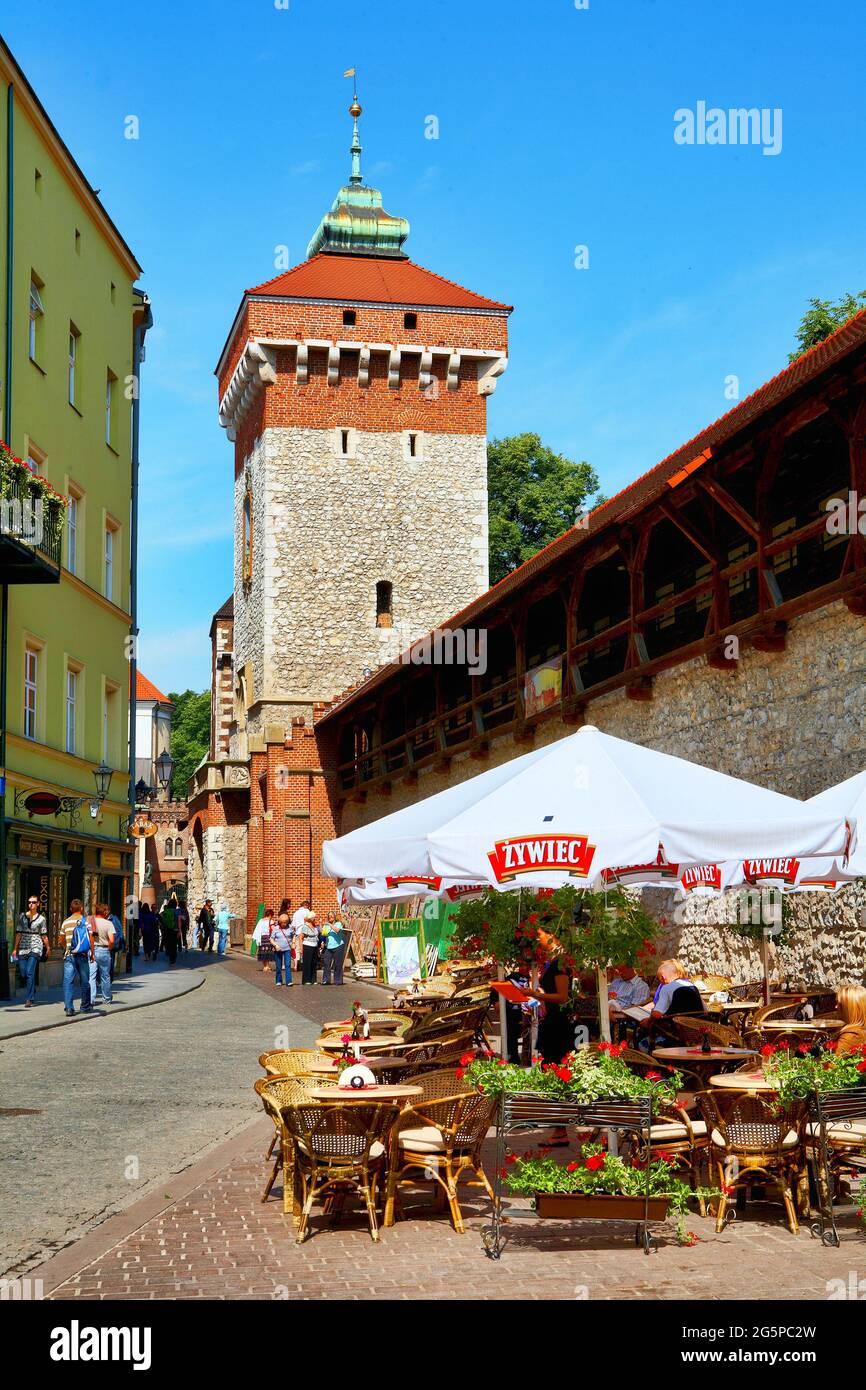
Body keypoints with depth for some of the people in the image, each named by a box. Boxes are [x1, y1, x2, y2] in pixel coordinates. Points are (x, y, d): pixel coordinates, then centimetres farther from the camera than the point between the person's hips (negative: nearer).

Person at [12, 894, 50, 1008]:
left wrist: (48, 948, 14)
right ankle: (32, 991, 29)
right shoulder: (22, 916, 9)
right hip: (23, 947, 3)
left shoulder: (41, 918, 2)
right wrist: (15, 948, 6)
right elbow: (19, 933, 10)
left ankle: (29, 999, -14)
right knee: (23, 974, 3)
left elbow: (44, 935, 9)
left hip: (35, 947, -3)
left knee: (30, 972, -15)